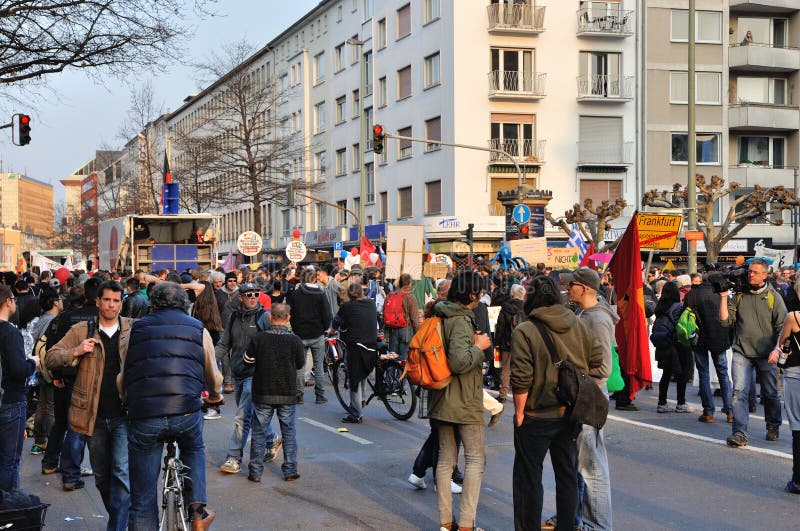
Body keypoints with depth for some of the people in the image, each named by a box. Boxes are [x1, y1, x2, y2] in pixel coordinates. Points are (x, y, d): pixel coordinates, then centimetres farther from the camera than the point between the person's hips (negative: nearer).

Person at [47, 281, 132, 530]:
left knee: (122, 473, -15)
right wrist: (76, 352, -13)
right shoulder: (81, 331, 5)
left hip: (125, 415, -2)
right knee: (101, 476, 14)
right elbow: (51, 358, 4)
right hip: (95, 416, 2)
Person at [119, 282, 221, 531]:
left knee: (142, 499, 9)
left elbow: (122, 378, 16)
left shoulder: (137, 328, 14)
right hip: (186, 413, 0)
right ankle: (197, 510, 19)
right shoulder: (198, 329, 13)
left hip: (142, 416, 0)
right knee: (194, 450, 33)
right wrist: (215, 395, 40)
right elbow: (214, 379, 17)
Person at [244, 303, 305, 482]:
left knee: (259, 432, 9)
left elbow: (248, 360, 2)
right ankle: (290, 470, 13)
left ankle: (255, 471, 11)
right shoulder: (294, 340, -10)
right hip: (288, 394, 0)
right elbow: (301, 364, 3)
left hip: (262, 393, 0)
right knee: (289, 432, 11)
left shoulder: (258, 339, -10)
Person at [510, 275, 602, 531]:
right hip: (572, 414, 5)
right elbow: (597, 362, 5)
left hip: (536, 417, -5)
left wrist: (519, 412, -7)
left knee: (529, 476, 7)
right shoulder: (580, 325, 0)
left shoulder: (524, 331, -15)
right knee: (567, 474, 16)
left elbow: (521, 380, -18)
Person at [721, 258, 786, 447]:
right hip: (742, 353, 1)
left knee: (770, 393, 11)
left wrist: (778, 348, -11)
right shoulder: (739, 295, 4)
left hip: (766, 354, 0)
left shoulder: (773, 297, 1)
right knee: (739, 392, -12)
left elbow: (783, 326, 0)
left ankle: (773, 427, 35)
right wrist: (724, 296, -5)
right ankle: (739, 433, -13)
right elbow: (725, 320, 0)